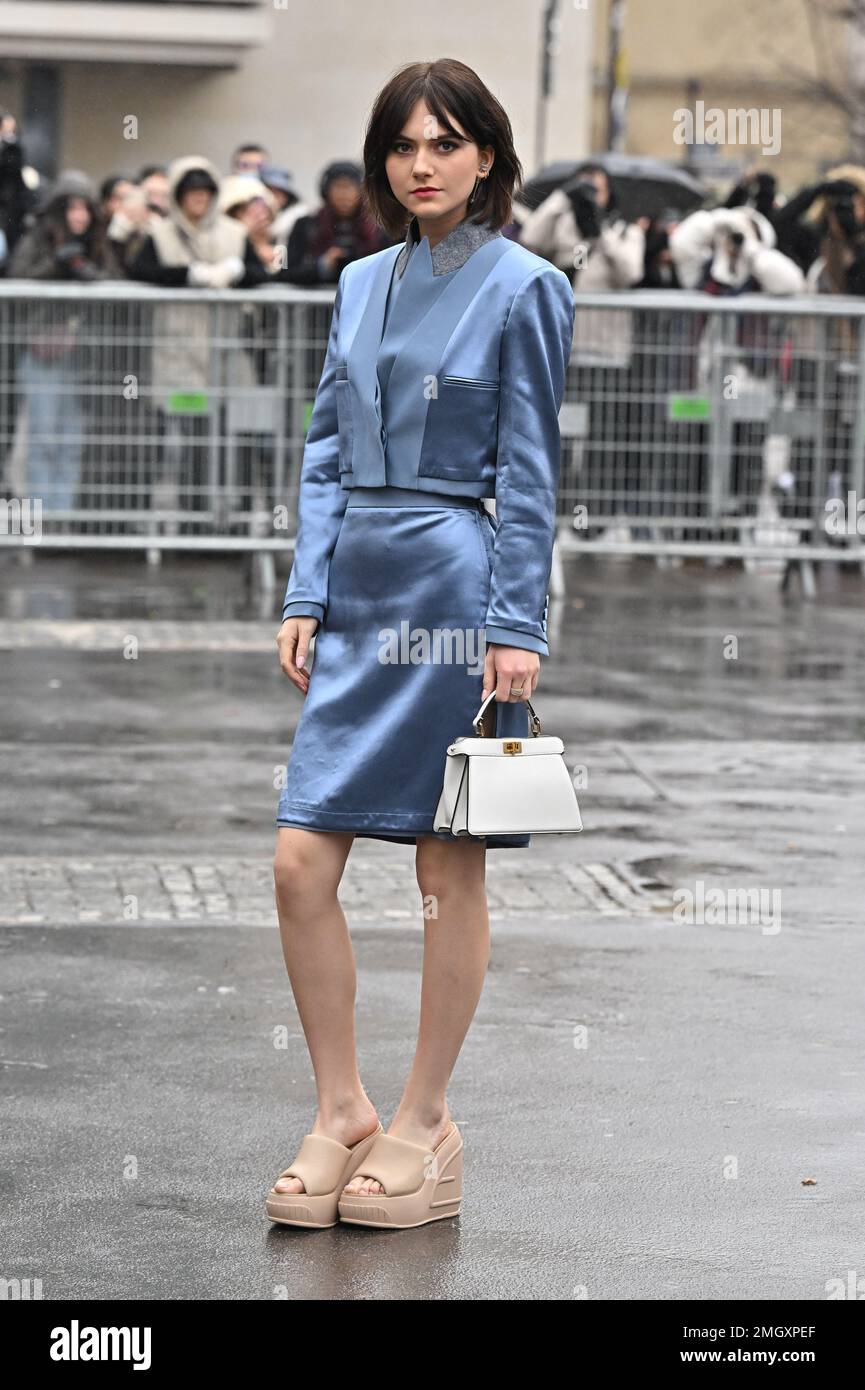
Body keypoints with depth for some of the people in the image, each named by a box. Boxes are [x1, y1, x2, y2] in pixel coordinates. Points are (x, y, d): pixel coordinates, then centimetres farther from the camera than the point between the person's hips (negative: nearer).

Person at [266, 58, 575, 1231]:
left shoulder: (522, 287, -4)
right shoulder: (362, 283, 13)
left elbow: (529, 473, -6)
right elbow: (326, 449, 14)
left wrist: (517, 628, -11)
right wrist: (305, 595, 6)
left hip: (457, 591, -6)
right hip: (357, 593, 6)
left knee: (451, 873, 3)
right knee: (300, 863, 0)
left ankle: (425, 1126, 14)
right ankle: (341, 1111, 14)